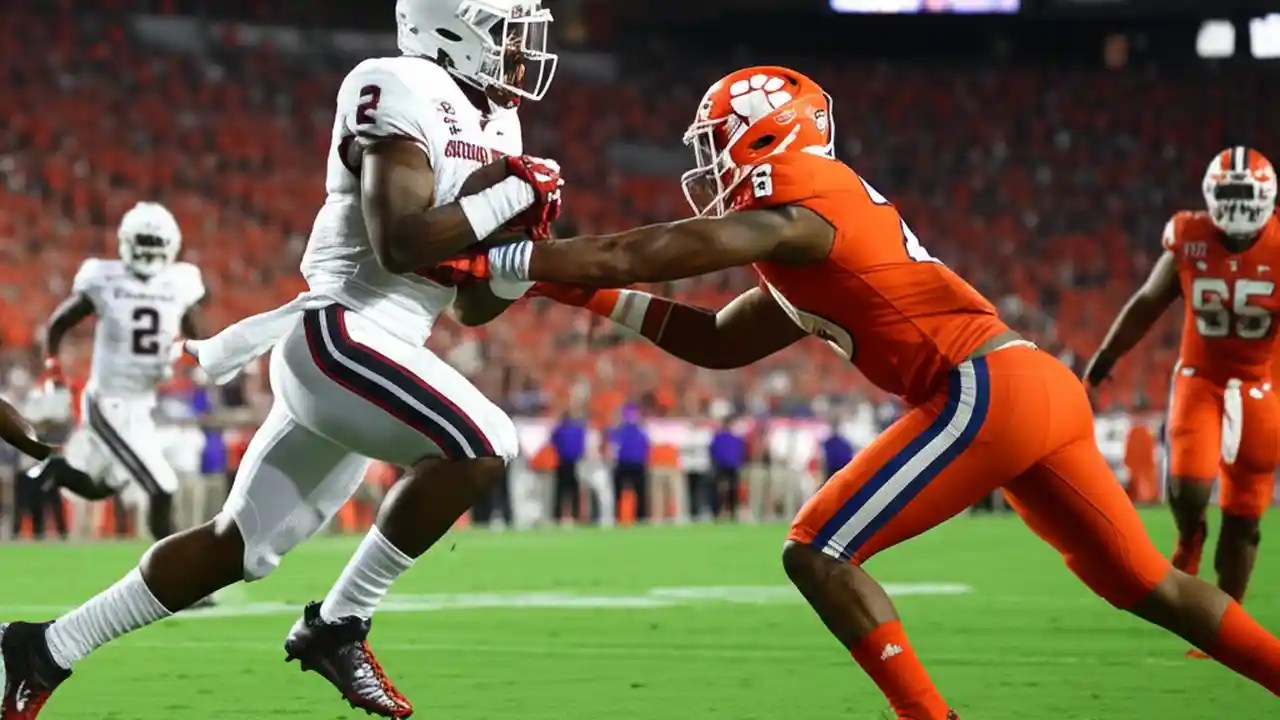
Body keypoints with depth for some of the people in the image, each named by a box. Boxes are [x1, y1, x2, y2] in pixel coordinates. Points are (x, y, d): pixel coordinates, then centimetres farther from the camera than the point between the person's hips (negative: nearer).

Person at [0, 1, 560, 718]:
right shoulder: (405, 91, -11)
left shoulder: (492, 122, 17)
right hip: (342, 333, -10)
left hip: (375, 353, 10)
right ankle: (338, 626, -13)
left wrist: (523, 231, 2)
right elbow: (400, 244, -23)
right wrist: (513, 194, -15)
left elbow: (472, 306, 20)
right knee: (484, 444, -25)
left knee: (239, 545, 12)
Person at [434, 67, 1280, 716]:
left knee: (818, 552, -6)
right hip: (1039, 388, 10)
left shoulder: (792, 211, -4)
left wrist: (500, 262, 0)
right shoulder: (809, 238, 24)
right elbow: (720, 342, 30)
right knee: (1150, 586, 15)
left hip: (987, 392, -10)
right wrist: (594, 295, 23)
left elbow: (638, 255, -6)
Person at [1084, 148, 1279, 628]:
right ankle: (1188, 540, 14)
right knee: (1189, 486, -21)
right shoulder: (1190, 240, -8)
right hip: (1199, 378, 0)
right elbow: (1148, 304, 6)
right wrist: (1103, 360, 8)